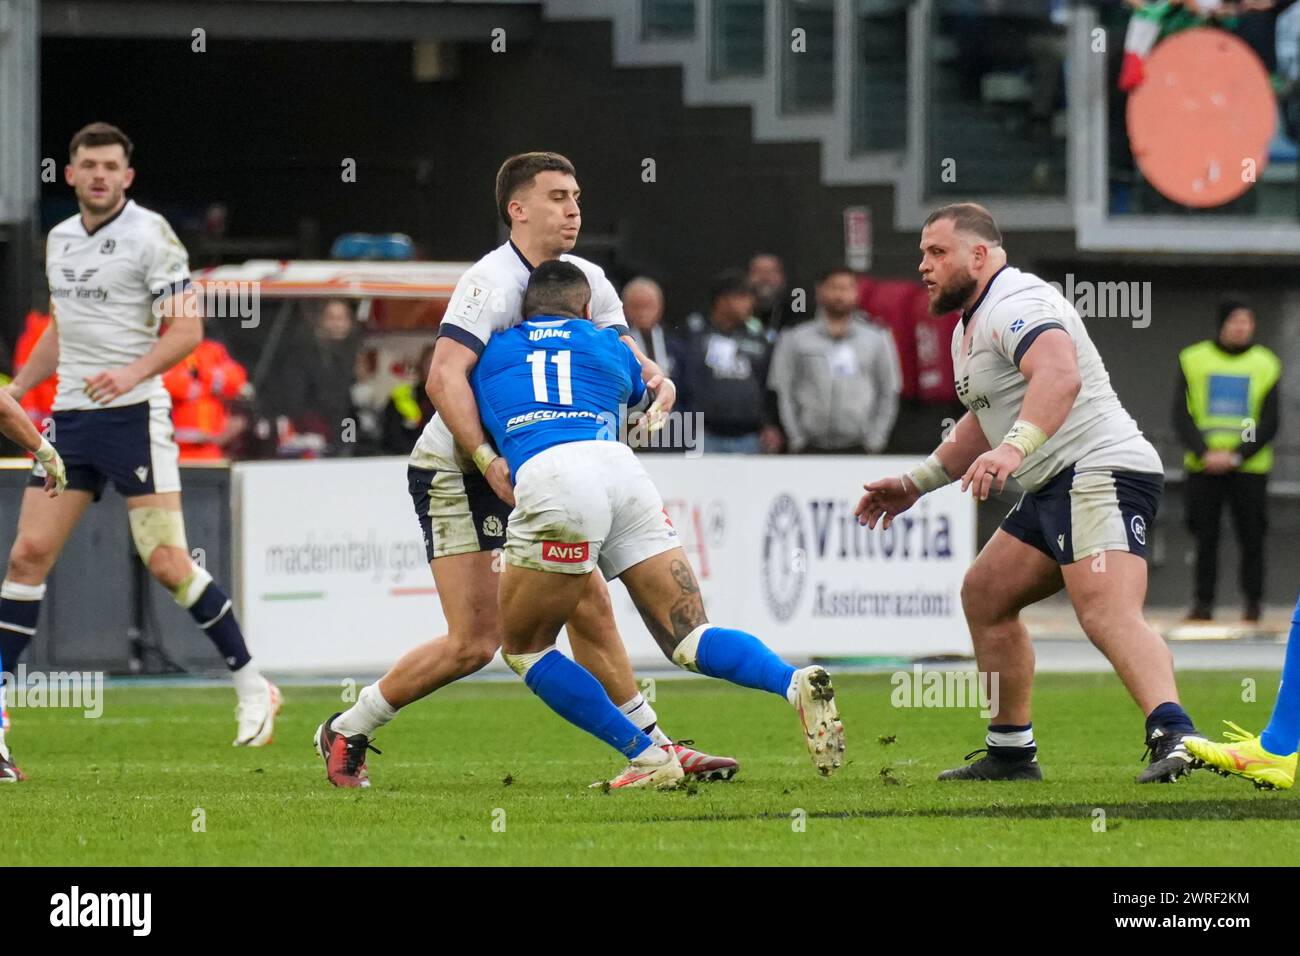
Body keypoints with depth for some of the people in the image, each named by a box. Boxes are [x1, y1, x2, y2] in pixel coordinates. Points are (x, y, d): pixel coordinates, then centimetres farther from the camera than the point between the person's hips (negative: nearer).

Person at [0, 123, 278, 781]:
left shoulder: (150, 234, -7)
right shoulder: (60, 240, 13)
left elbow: (186, 328, -11)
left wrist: (133, 372, -26)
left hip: (134, 413, -6)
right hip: (69, 414, 6)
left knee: (167, 563, -10)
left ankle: (253, 689, 3)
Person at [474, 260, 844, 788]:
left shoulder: (493, 349, 26)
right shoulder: (607, 345, 30)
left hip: (548, 477, -3)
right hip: (622, 469, 3)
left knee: (523, 647, 14)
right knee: (691, 640, 3)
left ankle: (647, 757, 5)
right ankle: (795, 683, -25)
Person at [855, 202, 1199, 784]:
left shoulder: (1017, 305, -12)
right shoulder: (970, 328, 23)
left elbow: (1059, 375, -33)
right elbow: (985, 420, 38)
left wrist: (1015, 448, -46)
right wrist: (916, 483, 40)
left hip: (1101, 471, -11)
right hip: (1052, 489, 11)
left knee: (1108, 615, -28)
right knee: (984, 595, 19)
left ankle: (1173, 736, -46)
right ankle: (1012, 752, 25)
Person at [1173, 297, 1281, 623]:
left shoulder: (1265, 364, 3)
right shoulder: (1193, 360, 4)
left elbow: (1269, 424, 0)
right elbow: (1182, 416, 1)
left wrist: (1236, 457, -12)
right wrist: (1205, 454, -13)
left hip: (1249, 467, 0)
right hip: (1203, 468, 0)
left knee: (1251, 536, -2)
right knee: (1205, 535, 0)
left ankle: (1253, 602, 7)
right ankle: (1203, 601, 6)